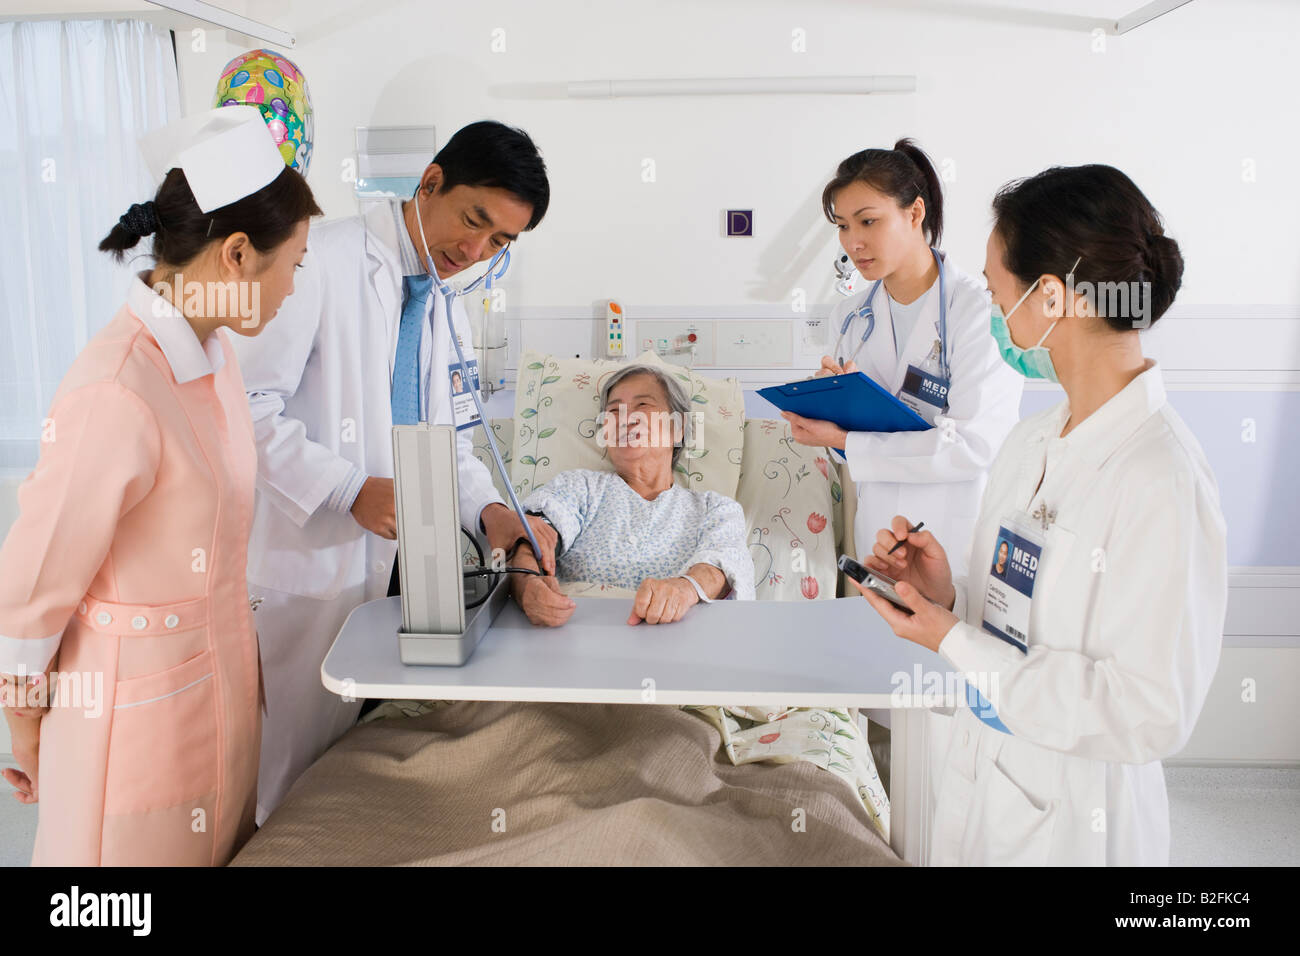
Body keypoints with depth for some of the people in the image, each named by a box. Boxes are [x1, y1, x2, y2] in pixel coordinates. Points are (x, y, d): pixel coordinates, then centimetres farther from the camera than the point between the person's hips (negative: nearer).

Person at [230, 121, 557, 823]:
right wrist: (350, 490, -26)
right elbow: (246, 405, -18)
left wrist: (488, 509, -4)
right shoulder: (322, 260, -13)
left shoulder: (443, 308, 13)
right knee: (292, 763, 6)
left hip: (393, 564, 7)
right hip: (307, 563, -7)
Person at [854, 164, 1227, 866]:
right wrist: (949, 597, -10)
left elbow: (1152, 715, -26)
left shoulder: (1162, 479, -24)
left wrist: (955, 642, -21)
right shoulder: (1030, 442, 2)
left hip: (1068, 822, -7)